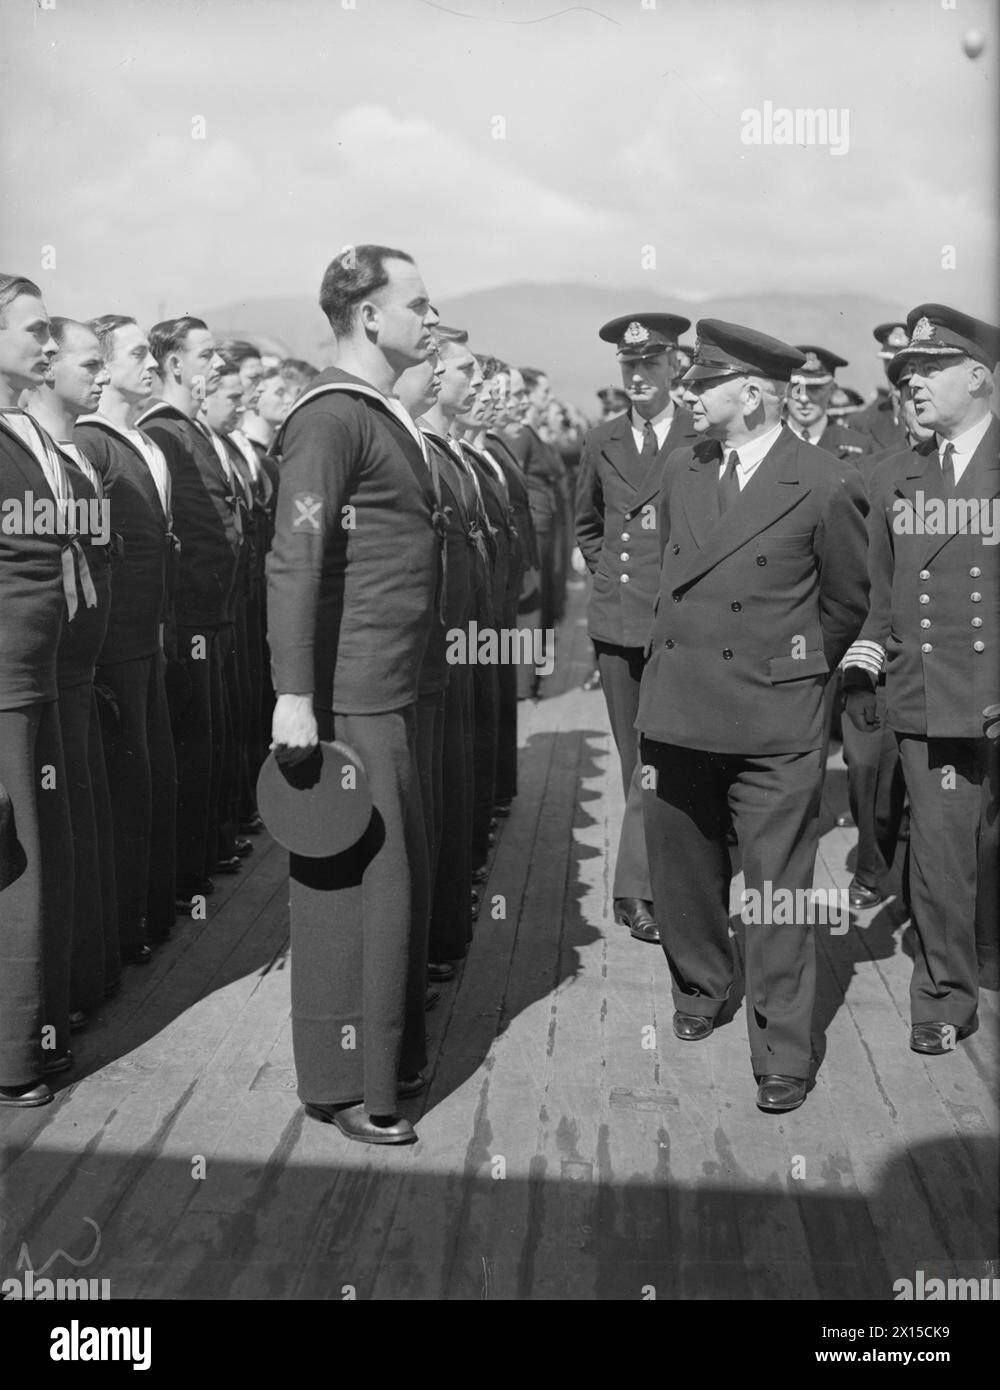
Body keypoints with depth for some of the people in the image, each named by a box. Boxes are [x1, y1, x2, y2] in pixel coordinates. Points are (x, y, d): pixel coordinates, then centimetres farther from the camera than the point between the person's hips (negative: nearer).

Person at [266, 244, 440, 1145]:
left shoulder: (386, 415, 16)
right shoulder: (332, 417, -13)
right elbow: (294, 561, -20)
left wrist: (410, 676, 17)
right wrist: (294, 696, -24)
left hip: (394, 689, 10)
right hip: (348, 691, -9)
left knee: (397, 866, 16)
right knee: (353, 880, -2)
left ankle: (394, 1053, 29)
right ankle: (346, 1084, 10)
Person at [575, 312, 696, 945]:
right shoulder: (603, 442, 11)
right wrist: (608, 572, 14)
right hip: (617, 620, 5)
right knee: (634, 757, 11)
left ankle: (637, 887, -5)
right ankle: (667, 866, 25)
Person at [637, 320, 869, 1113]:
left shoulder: (820, 488, -9)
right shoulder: (682, 474, 7)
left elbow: (848, 601, 5)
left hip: (774, 722, -5)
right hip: (677, 708, 5)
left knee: (778, 893, 1)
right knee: (682, 871, 16)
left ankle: (782, 1054, 12)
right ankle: (701, 990, 39)